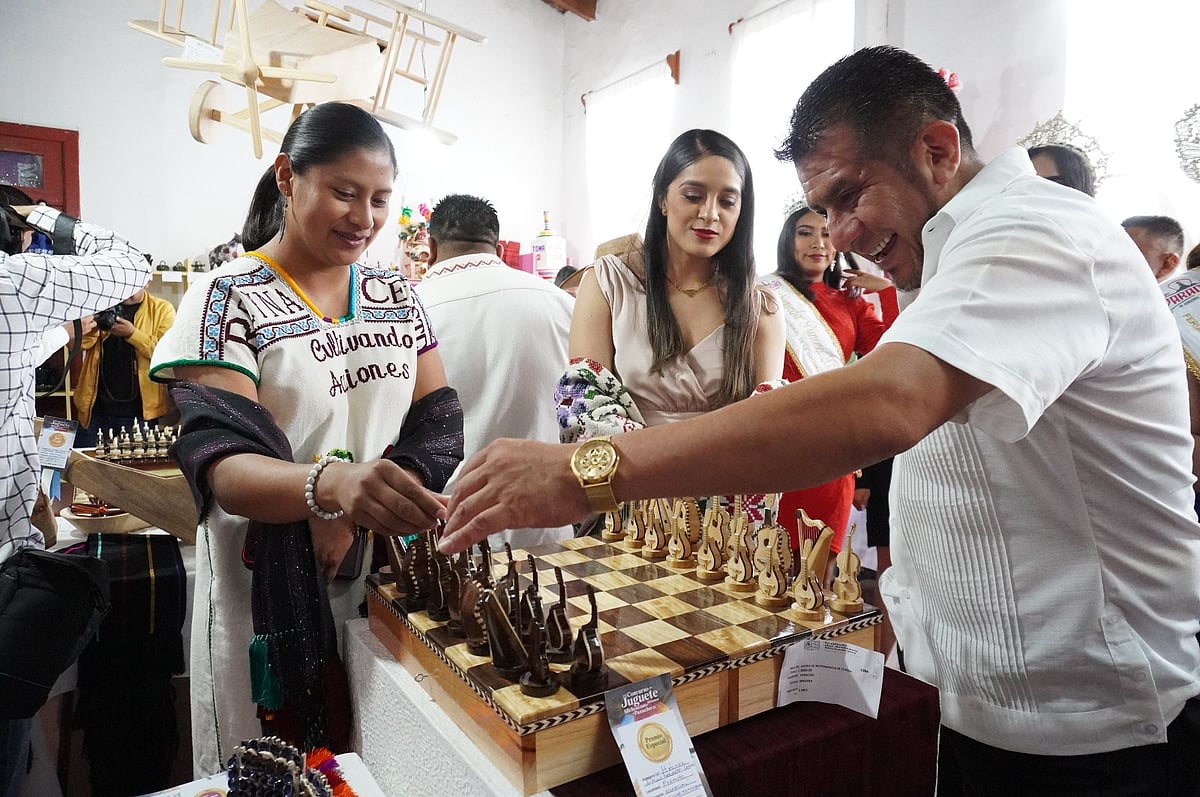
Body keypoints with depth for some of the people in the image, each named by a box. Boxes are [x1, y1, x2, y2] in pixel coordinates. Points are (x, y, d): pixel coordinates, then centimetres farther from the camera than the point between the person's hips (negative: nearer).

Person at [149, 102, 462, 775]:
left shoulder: (396, 295, 5)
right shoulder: (228, 299, -9)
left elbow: (440, 427, -1)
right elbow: (221, 466, -19)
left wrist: (351, 515, -18)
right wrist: (332, 484, -41)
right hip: (278, 601, -4)